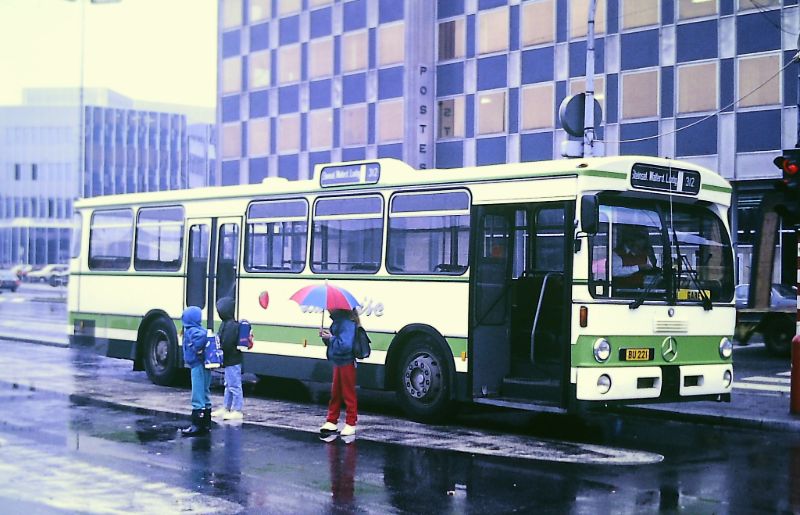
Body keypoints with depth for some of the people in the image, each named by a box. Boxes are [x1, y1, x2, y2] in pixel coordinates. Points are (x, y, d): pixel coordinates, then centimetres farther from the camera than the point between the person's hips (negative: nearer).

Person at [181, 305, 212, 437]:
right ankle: (206, 423, 24)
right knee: (205, 394, 16)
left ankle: (197, 426, -6)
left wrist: (198, 350, -24)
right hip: (206, 366, 10)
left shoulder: (190, 331, -15)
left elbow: (201, 335, -35)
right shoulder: (199, 329, 14)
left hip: (198, 366, -10)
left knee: (198, 397, -7)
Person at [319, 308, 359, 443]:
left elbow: (345, 345, -30)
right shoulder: (337, 321, 7)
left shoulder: (348, 322, -22)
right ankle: (331, 422, 25)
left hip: (347, 363, -9)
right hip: (338, 362, 9)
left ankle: (350, 424, 11)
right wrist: (326, 337, -2)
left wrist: (331, 338, -21)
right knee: (335, 393, 16)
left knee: (348, 394, 2)